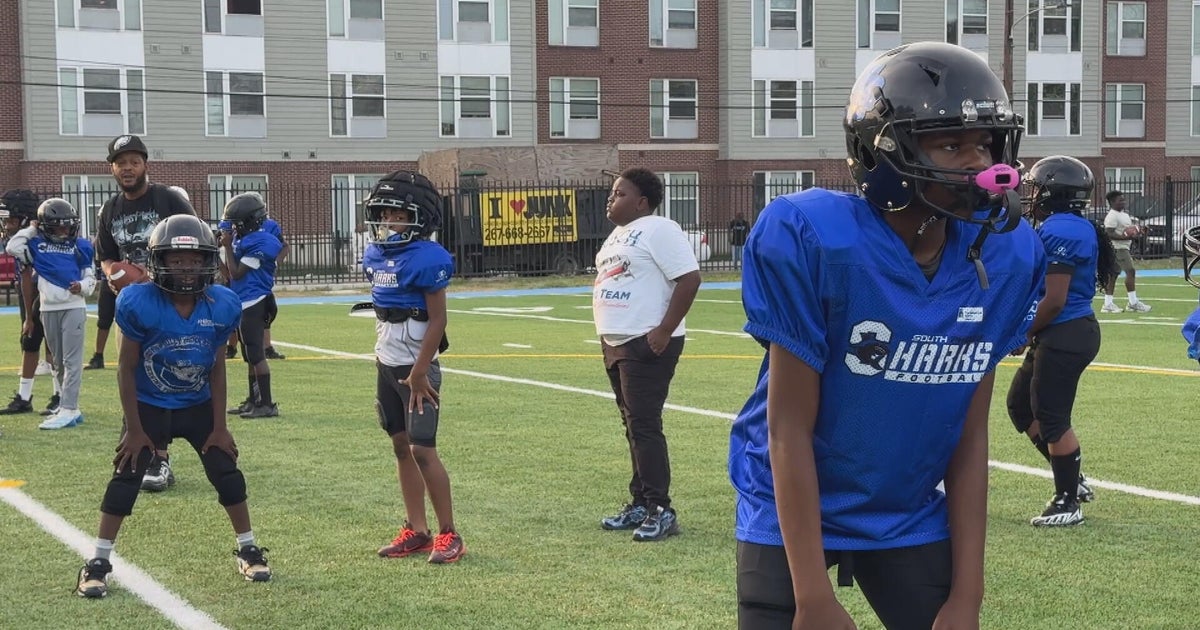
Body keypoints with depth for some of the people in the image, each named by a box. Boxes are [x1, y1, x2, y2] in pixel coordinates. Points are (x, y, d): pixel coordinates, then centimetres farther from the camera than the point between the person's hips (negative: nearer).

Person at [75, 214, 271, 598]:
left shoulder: (221, 307, -16)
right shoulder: (139, 304, -24)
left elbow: (217, 370, -4)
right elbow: (126, 368, -13)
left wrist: (219, 426, -3)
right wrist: (135, 429, -12)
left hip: (199, 406, 2)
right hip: (149, 407, -2)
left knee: (228, 475, 1)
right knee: (126, 478, -5)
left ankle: (248, 550, 18)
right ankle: (98, 563, 5)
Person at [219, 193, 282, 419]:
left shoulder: (258, 243, -16)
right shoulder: (246, 241, 13)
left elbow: (236, 273, -14)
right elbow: (230, 275, 19)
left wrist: (228, 246, -9)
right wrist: (223, 248, 13)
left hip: (253, 305, -10)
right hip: (244, 304, 10)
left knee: (256, 355, -10)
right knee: (250, 355, 16)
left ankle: (267, 404, -8)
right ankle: (253, 400, 24)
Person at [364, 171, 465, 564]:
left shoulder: (427, 259, -16)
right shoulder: (375, 256, 7)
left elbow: (437, 320, -16)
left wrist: (419, 373, -18)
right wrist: (382, 356, 13)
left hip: (417, 366, -8)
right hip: (387, 364, 8)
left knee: (423, 449, -7)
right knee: (401, 447, 10)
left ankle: (449, 534, 2)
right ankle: (416, 531, 17)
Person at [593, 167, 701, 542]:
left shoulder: (658, 230, -13)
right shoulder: (619, 234, 18)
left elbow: (689, 279, -20)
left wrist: (664, 331, -22)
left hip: (647, 345, -10)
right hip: (617, 343, 10)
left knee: (644, 426, -11)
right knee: (633, 426, 14)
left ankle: (661, 511, -8)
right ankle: (640, 504, 21)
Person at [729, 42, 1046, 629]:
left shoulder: (1003, 257, -10)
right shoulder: (814, 241, -24)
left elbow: (969, 435, -4)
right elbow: (789, 428, -20)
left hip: (911, 520, 4)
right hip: (793, 514, -4)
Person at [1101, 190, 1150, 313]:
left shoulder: (1124, 213, 16)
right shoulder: (1112, 216, -15)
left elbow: (1126, 229, 27)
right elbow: (1108, 234, -22)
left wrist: (1135, 234, 7)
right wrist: (1125, 237, -29)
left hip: (1123, 247, 10)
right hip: (1117, 247, -10)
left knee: (1113, 274, 9)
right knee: (1130, 271, -13)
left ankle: (1108, 304, 10)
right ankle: (1133, 303, -11)